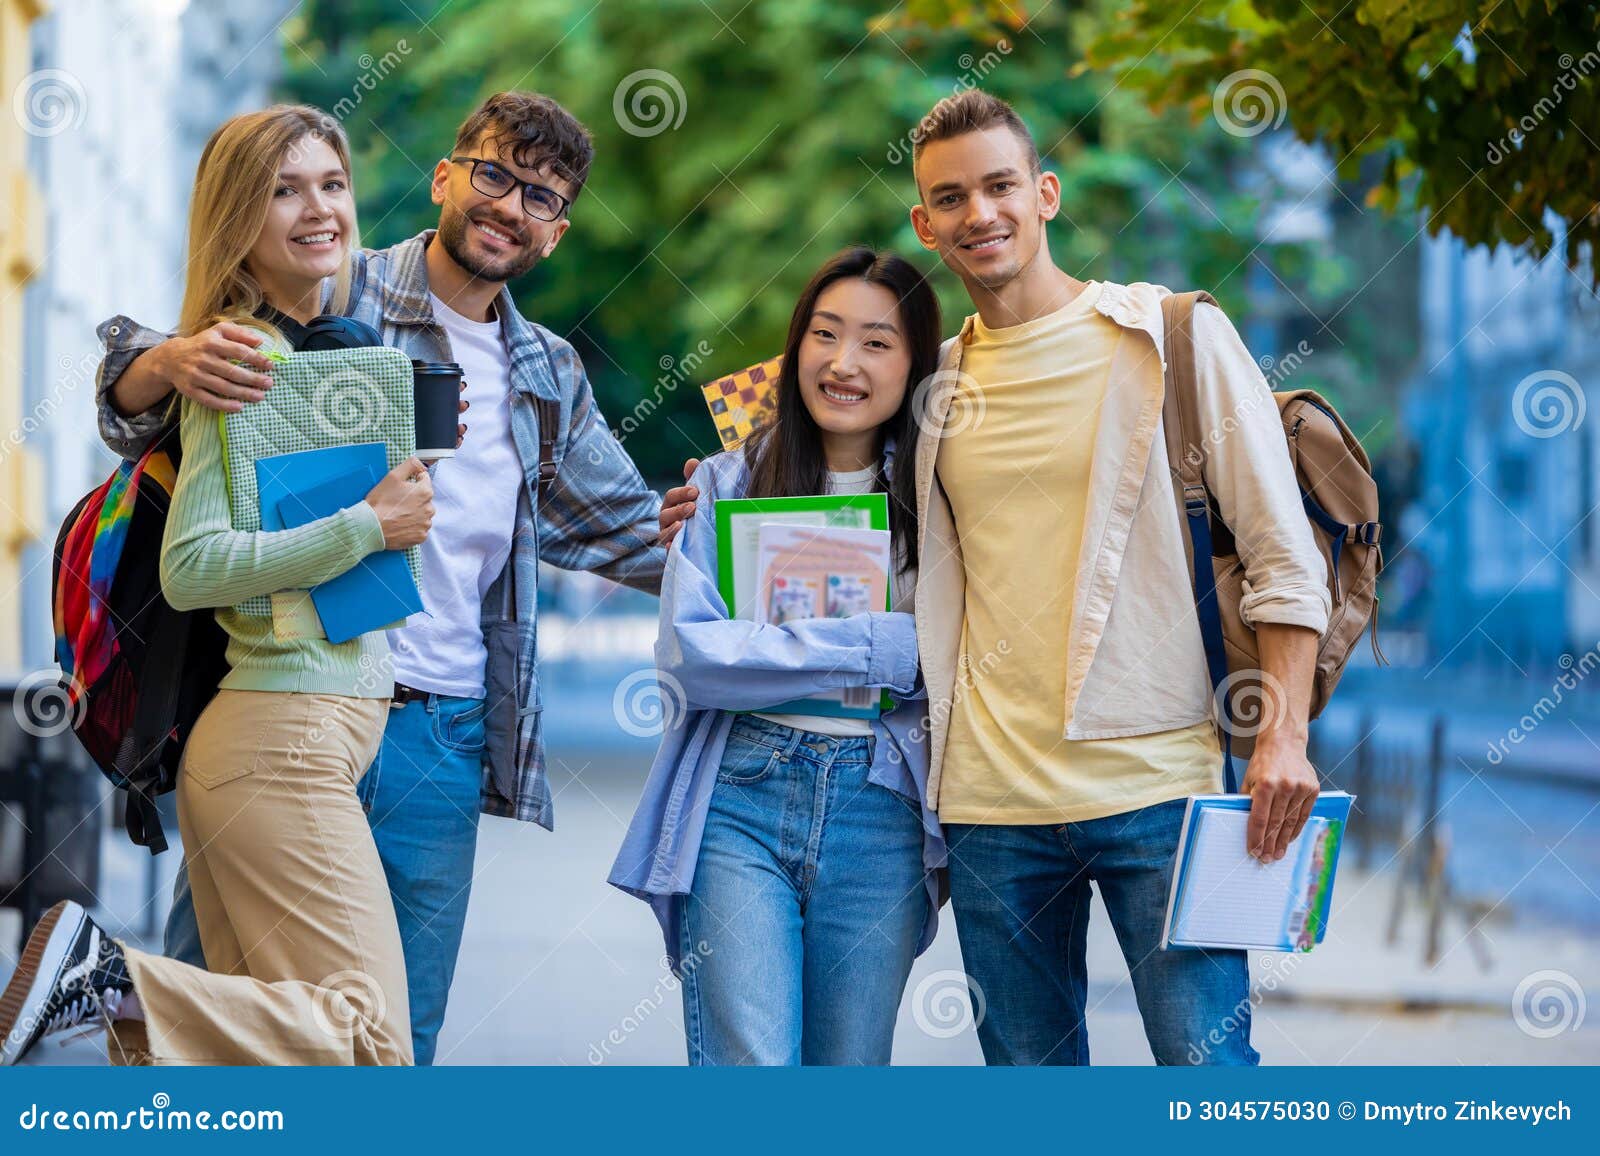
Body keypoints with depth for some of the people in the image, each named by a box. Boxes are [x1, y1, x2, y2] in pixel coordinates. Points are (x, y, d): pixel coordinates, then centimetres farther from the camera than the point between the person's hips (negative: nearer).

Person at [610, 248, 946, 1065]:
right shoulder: (728, 484, 6)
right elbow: (686, 657, -7)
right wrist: (877, 648, -11)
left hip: (879, 813, 2)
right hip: (739, 799, -2)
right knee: (750, 1065, -13)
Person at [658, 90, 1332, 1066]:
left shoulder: (1176, 337, 1)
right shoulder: (934, 384, 13)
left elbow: (1284, 553, -1)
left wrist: (1284, 731, -13)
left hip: (1155, 780, -4)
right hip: (993, 799, 4)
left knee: (1206, 1065, -7)